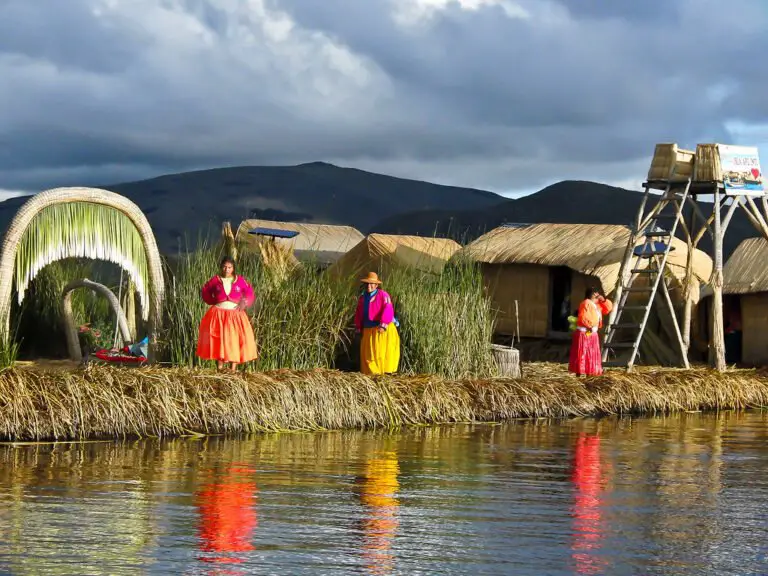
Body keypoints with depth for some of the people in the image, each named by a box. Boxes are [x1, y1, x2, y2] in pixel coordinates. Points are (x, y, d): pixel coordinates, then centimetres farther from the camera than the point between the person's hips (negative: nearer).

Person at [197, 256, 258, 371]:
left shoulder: (239, 280, 2)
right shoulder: (216, 280, 2)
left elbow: (249, 292, 9)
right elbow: (205, 291, 14)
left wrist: (244, 302, -5)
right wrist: (213, 301, 5)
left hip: (235, 315, 0)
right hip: (219, 315, 0)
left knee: (234, 341, 0)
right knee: (218, 341, -1)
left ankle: (233, 370, 5)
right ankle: (219, 369, 4)